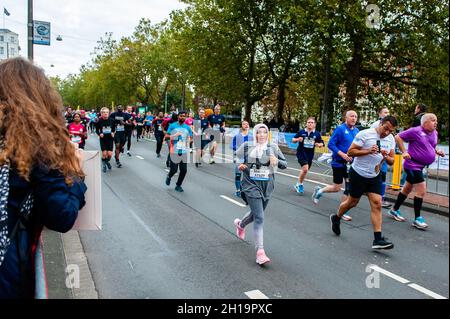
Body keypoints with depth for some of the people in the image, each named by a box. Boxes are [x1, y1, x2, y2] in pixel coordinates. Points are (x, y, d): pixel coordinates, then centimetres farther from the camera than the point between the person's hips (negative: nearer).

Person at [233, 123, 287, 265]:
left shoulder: (273, 147, 3)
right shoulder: (247, 146, -2)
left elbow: (284, 164, 4)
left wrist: (276, 161, -17)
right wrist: (240, 165, -10)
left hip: (266, 186, 4)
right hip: (251, 185, -4)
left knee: (256, 214, 21)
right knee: (259, 218, -12)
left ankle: (240, 224, 54)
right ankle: (260, 252, -9)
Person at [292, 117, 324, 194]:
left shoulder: (317, 134, 0)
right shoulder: (301, 132, -3)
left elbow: (321, 143, 6)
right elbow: (293, 140, 3)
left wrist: (319, 144, -16)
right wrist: (297, 139, -18)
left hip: (310, 155, 4)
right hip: (301, 153, -4)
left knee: (305, 170, 15)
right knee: (305, 169, -20)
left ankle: (298, 185, 37)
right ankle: (299, 184, 2)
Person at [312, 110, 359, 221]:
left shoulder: (357, 131, 6)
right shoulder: (340, 129, -12)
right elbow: (330, 144, -14)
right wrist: (342, 154, -22)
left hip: (350, 163, 5)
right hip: (339, 162, -5)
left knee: (349, 188, 2)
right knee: (337, 188, 3)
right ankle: (319, 191, 31)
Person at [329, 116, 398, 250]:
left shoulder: (391, 139, 3)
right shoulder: (365, 134, -16)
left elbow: (391, 161, 6)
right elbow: (350, 152, -16)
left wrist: (386, 157, -17)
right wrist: (368, 151, -29)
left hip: (375, 176, 5)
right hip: (359, 174, -5)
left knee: (377, 204, -5)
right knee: (352, 202, 8)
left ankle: (378, 239, -5)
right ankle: (336, 218, 37)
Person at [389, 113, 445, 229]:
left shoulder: (434, 133, 8)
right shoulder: (416, 131, -16)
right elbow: (398, 137, -13)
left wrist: (438, 151, 2)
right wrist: (404, 152, -17)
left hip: (420, 166, 9)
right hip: (413, 165, -9)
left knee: (407, 188, 17)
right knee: (421, 191, -10)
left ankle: (394, 210, 32)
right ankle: (417, 219, 1)